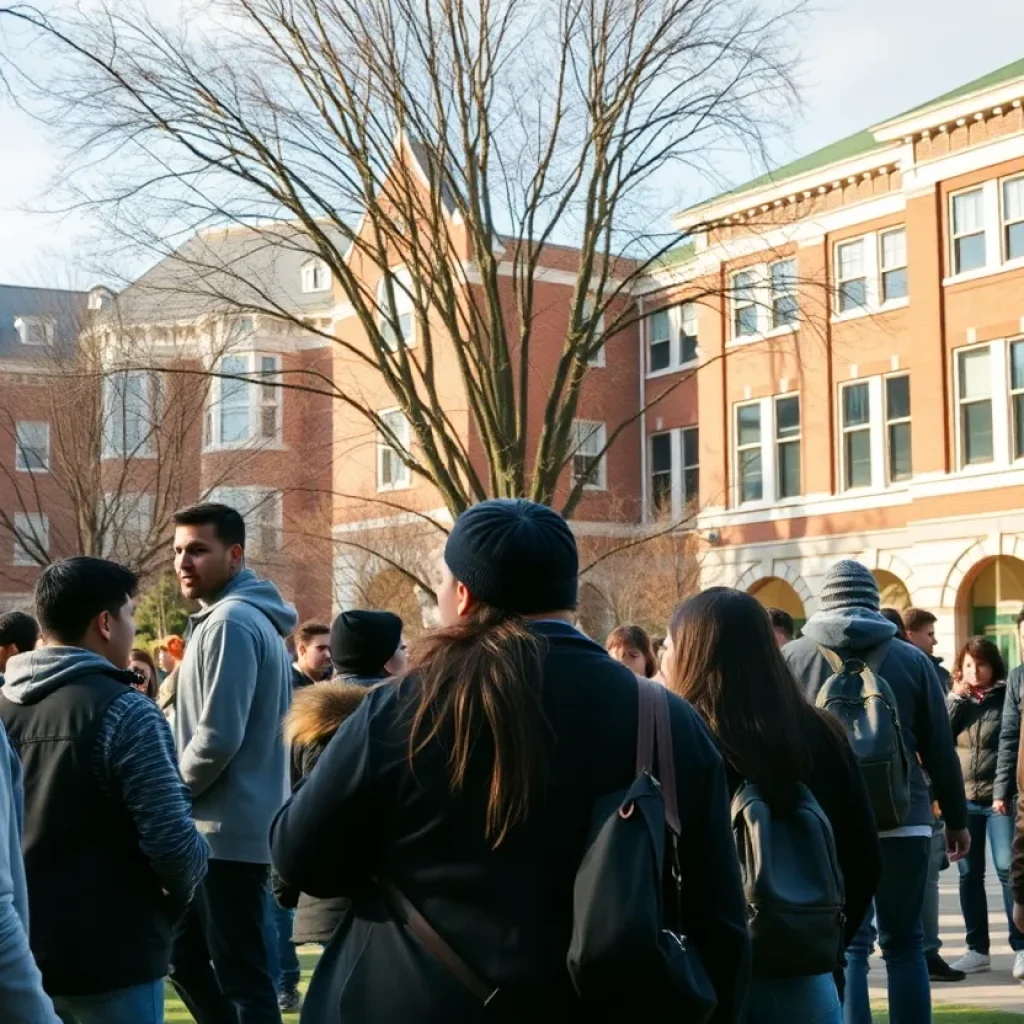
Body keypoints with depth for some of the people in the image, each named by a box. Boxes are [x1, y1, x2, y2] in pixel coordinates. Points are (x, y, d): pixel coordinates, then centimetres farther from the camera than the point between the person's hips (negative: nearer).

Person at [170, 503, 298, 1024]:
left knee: (241, 978, -4)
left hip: (227, 830, -10)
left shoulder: (228, 622, -16)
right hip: (240, 824, 10)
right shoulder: (254, 619, 15)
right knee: (186, 959, 18)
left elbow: (217, 737, -23)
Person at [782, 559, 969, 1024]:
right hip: (902, 821, 0)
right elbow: (940, 750, 5)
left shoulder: (791, 657, 2)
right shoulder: (912, 659, 2)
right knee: (904, 944, 12)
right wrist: (957, 820, 15)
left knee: (845, 947, 2)